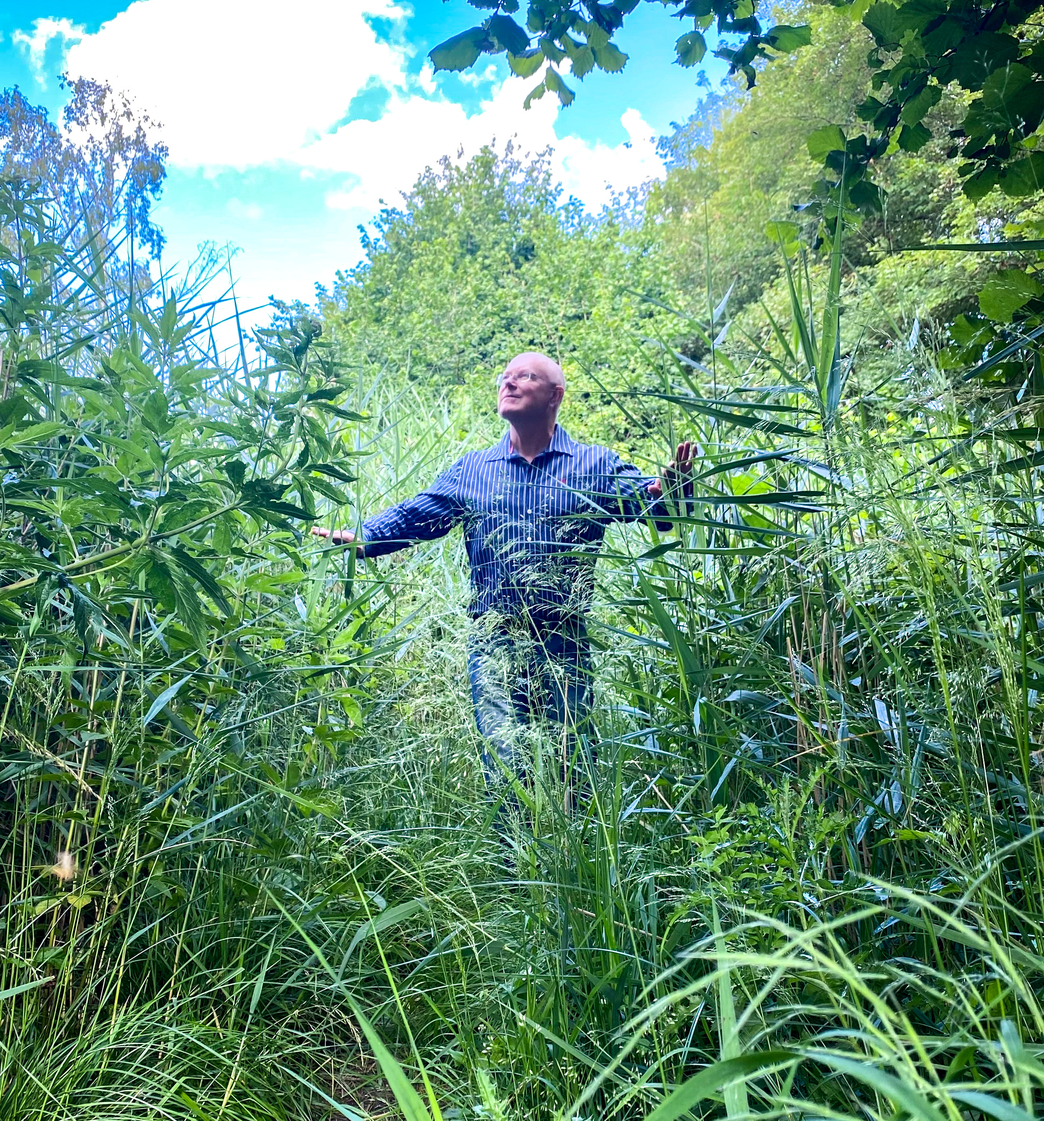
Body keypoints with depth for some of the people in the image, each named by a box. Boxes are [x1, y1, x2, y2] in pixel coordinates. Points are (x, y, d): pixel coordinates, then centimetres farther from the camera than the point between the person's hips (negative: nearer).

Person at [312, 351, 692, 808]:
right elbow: (414, 515, 9)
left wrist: (668, 488, -33)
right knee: (504, 764, -3)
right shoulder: (471, 469, 13)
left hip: (564, 639, -1)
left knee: (571, 765, 8)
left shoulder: (595, 465, 5)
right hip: (493, 639, 1)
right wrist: (358, 539, -7)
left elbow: (645, 501, -9)